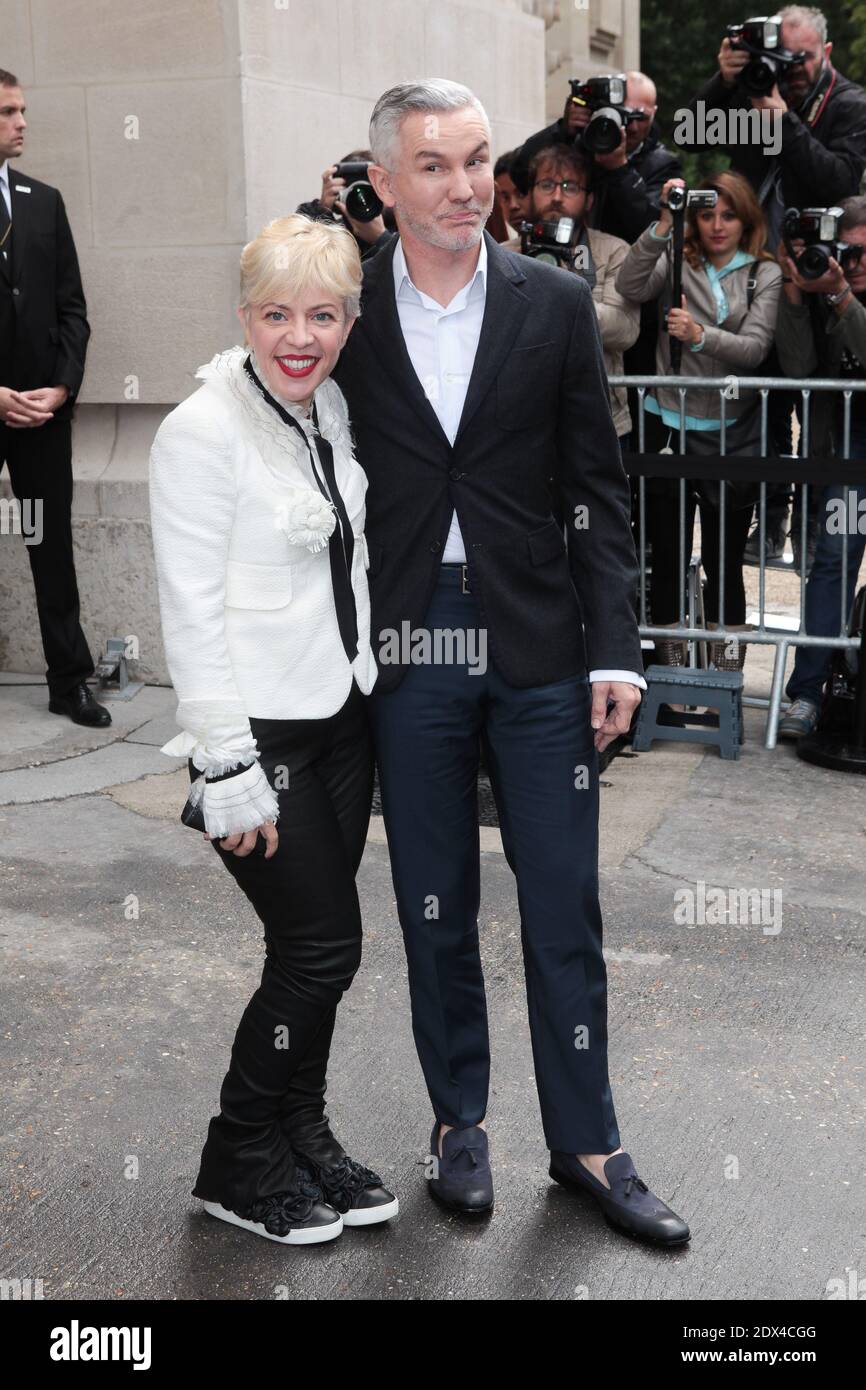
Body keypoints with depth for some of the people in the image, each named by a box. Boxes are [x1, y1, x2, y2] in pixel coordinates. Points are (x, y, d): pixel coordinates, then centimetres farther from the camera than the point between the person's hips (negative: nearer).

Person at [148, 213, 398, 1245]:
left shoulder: (329, 404, 6)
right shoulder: (202, 433, -17)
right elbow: (192, 614, -18)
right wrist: (228, 769, -19)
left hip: (341, 713, 7)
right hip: (261, 731, -7)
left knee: (316, 947, 12)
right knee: (322, 947, -2)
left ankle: (301, 1138, 30)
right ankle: (239, 1167, 17)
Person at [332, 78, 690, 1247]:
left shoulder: (556, 305, 1)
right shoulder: (350, 314, 0)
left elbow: (598, 489, 2)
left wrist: (615, 648, -4)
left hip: (539, 649, 0)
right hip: (408, 656, 0)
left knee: (564, 910, 7)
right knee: (435, 910, 13)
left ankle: (586, 1141, 23)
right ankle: (460, 1120, 31)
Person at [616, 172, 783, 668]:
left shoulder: (765, 273, 3)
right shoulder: (675, 263, 6)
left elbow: (755, 348, -10)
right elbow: (630, 287, -14)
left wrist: (700, 336, -26)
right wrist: (663, 225, -22)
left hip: (732, 435, -1)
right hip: (670, 427, 1)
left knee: (725, 562, 6)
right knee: (668, 557, 8)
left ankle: (727, 674, 15)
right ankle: (672, 672, 20)